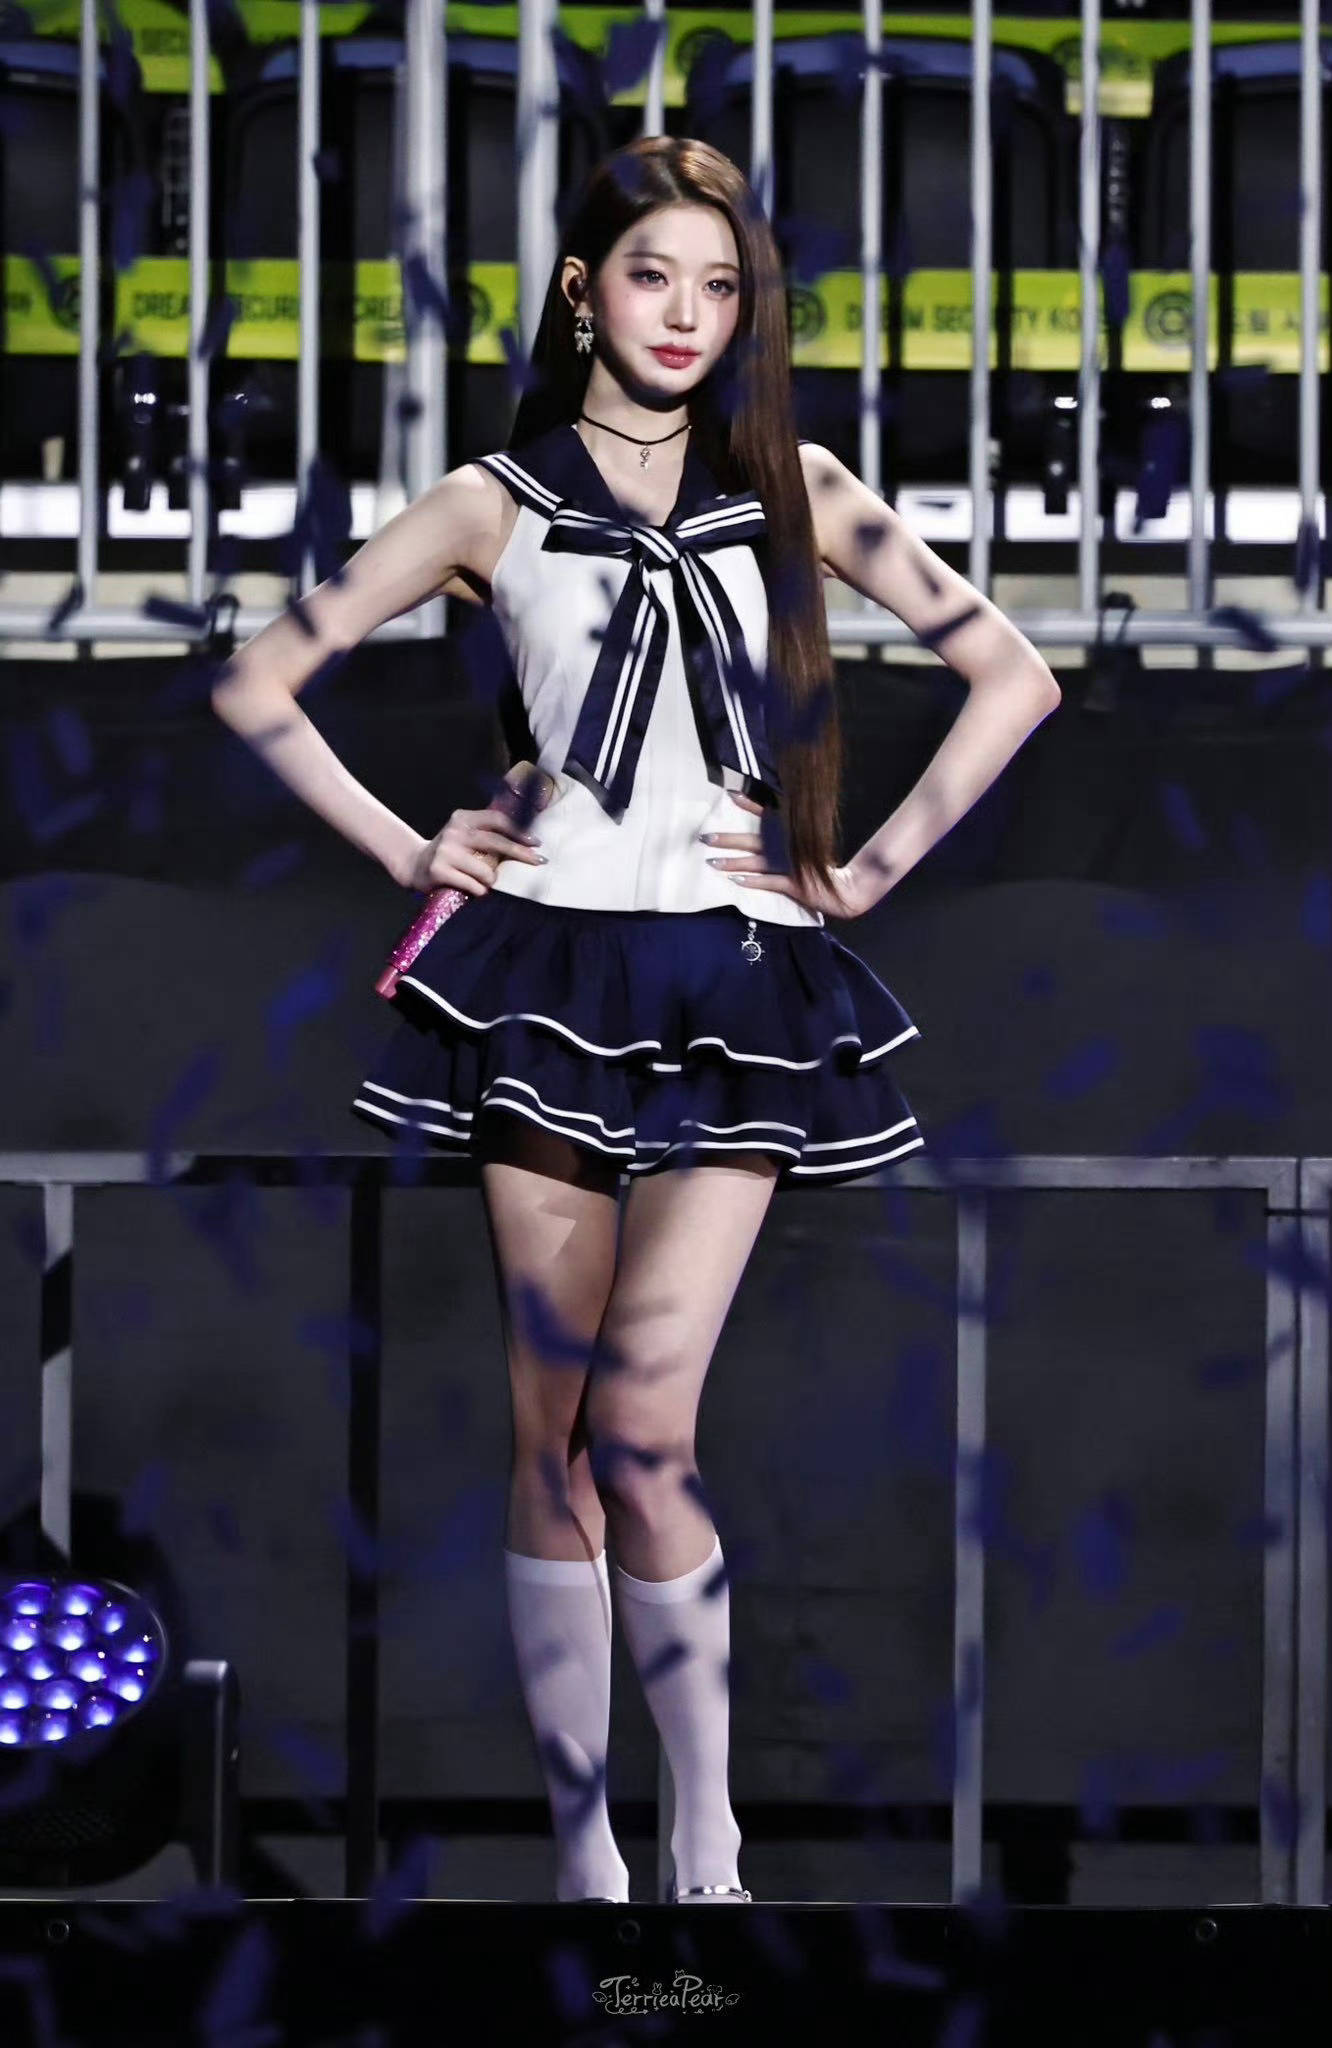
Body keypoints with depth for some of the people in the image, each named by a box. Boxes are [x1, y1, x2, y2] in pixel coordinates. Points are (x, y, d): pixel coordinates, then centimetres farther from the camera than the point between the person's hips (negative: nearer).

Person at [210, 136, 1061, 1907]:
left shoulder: (796, 490, 7)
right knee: (555, 1436, 2)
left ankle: (709, 1853, -3)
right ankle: (583, 1851, 9)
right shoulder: (501, 503, 6)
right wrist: (404, 849, 3)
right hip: (551, 978, 1)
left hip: (741, 994, -1)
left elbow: (1013, 678, 8)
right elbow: (259, 682, 9)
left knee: (642, 1430, -13)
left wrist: (872, 868, 2)